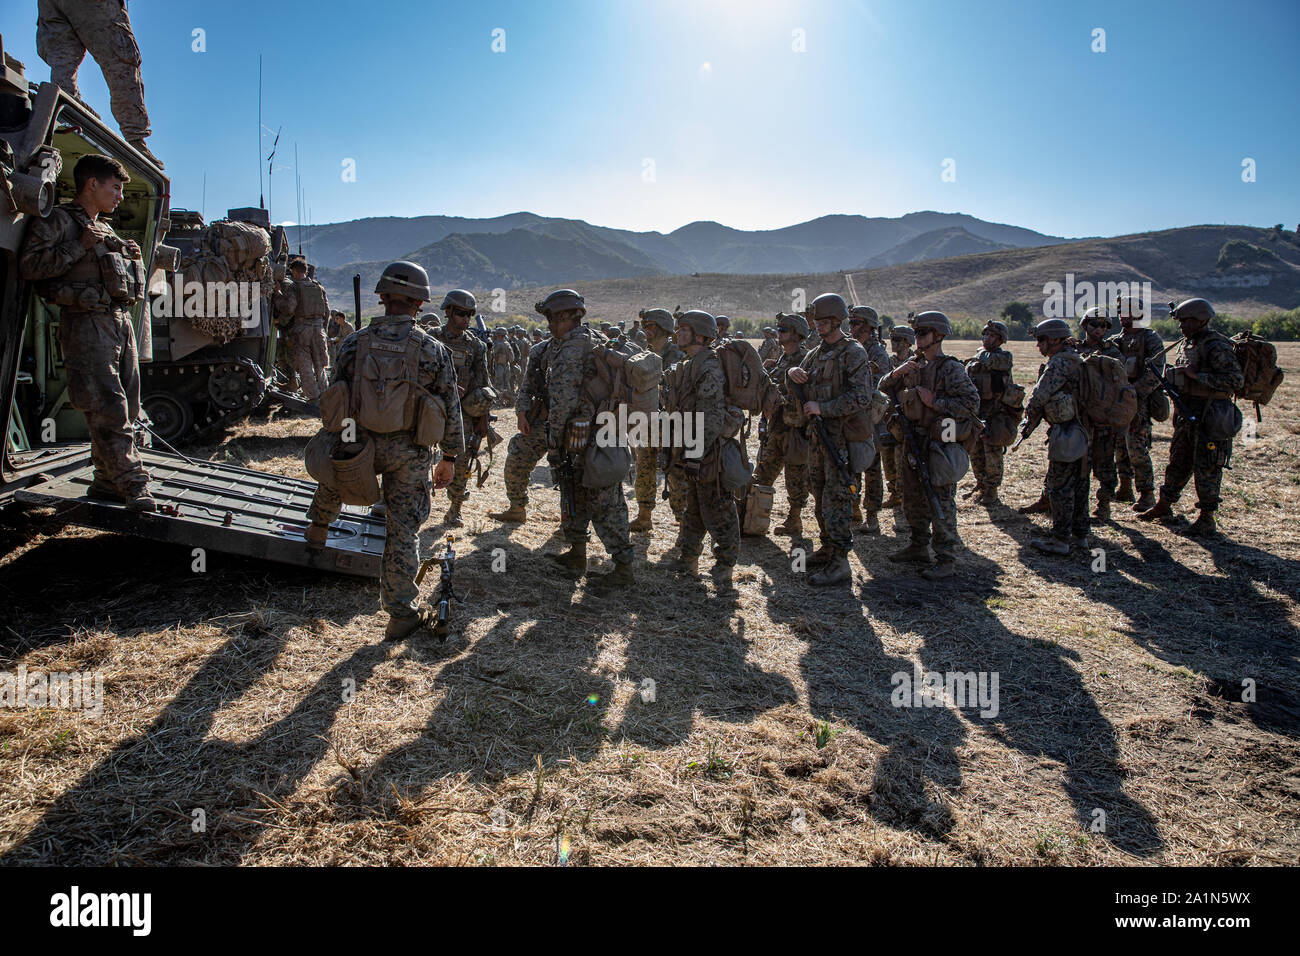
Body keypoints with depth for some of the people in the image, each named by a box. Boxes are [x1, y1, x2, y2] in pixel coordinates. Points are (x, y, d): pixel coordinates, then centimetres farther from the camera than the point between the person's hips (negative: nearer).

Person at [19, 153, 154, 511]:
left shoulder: (105, 229, 25)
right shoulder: (56, 220, 1)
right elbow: (29, 265, -11)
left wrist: (134, 258, 14)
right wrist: (80, 245, -15)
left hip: (121, 319, 8)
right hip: (87, 323, -8)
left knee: (126, 409, 6)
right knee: (107, 409, -12)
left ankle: (107, 483, 14)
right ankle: (133, 484, -13)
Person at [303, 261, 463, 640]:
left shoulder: (354, 343, -5)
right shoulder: (434, 349, -7)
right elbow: (450, 409, -2)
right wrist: (450, 457, 7)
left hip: (360, 444, 1)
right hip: (410, 453, -1)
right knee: (403, 531, 7)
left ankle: (318, 529, 56)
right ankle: (403, 612, 14)